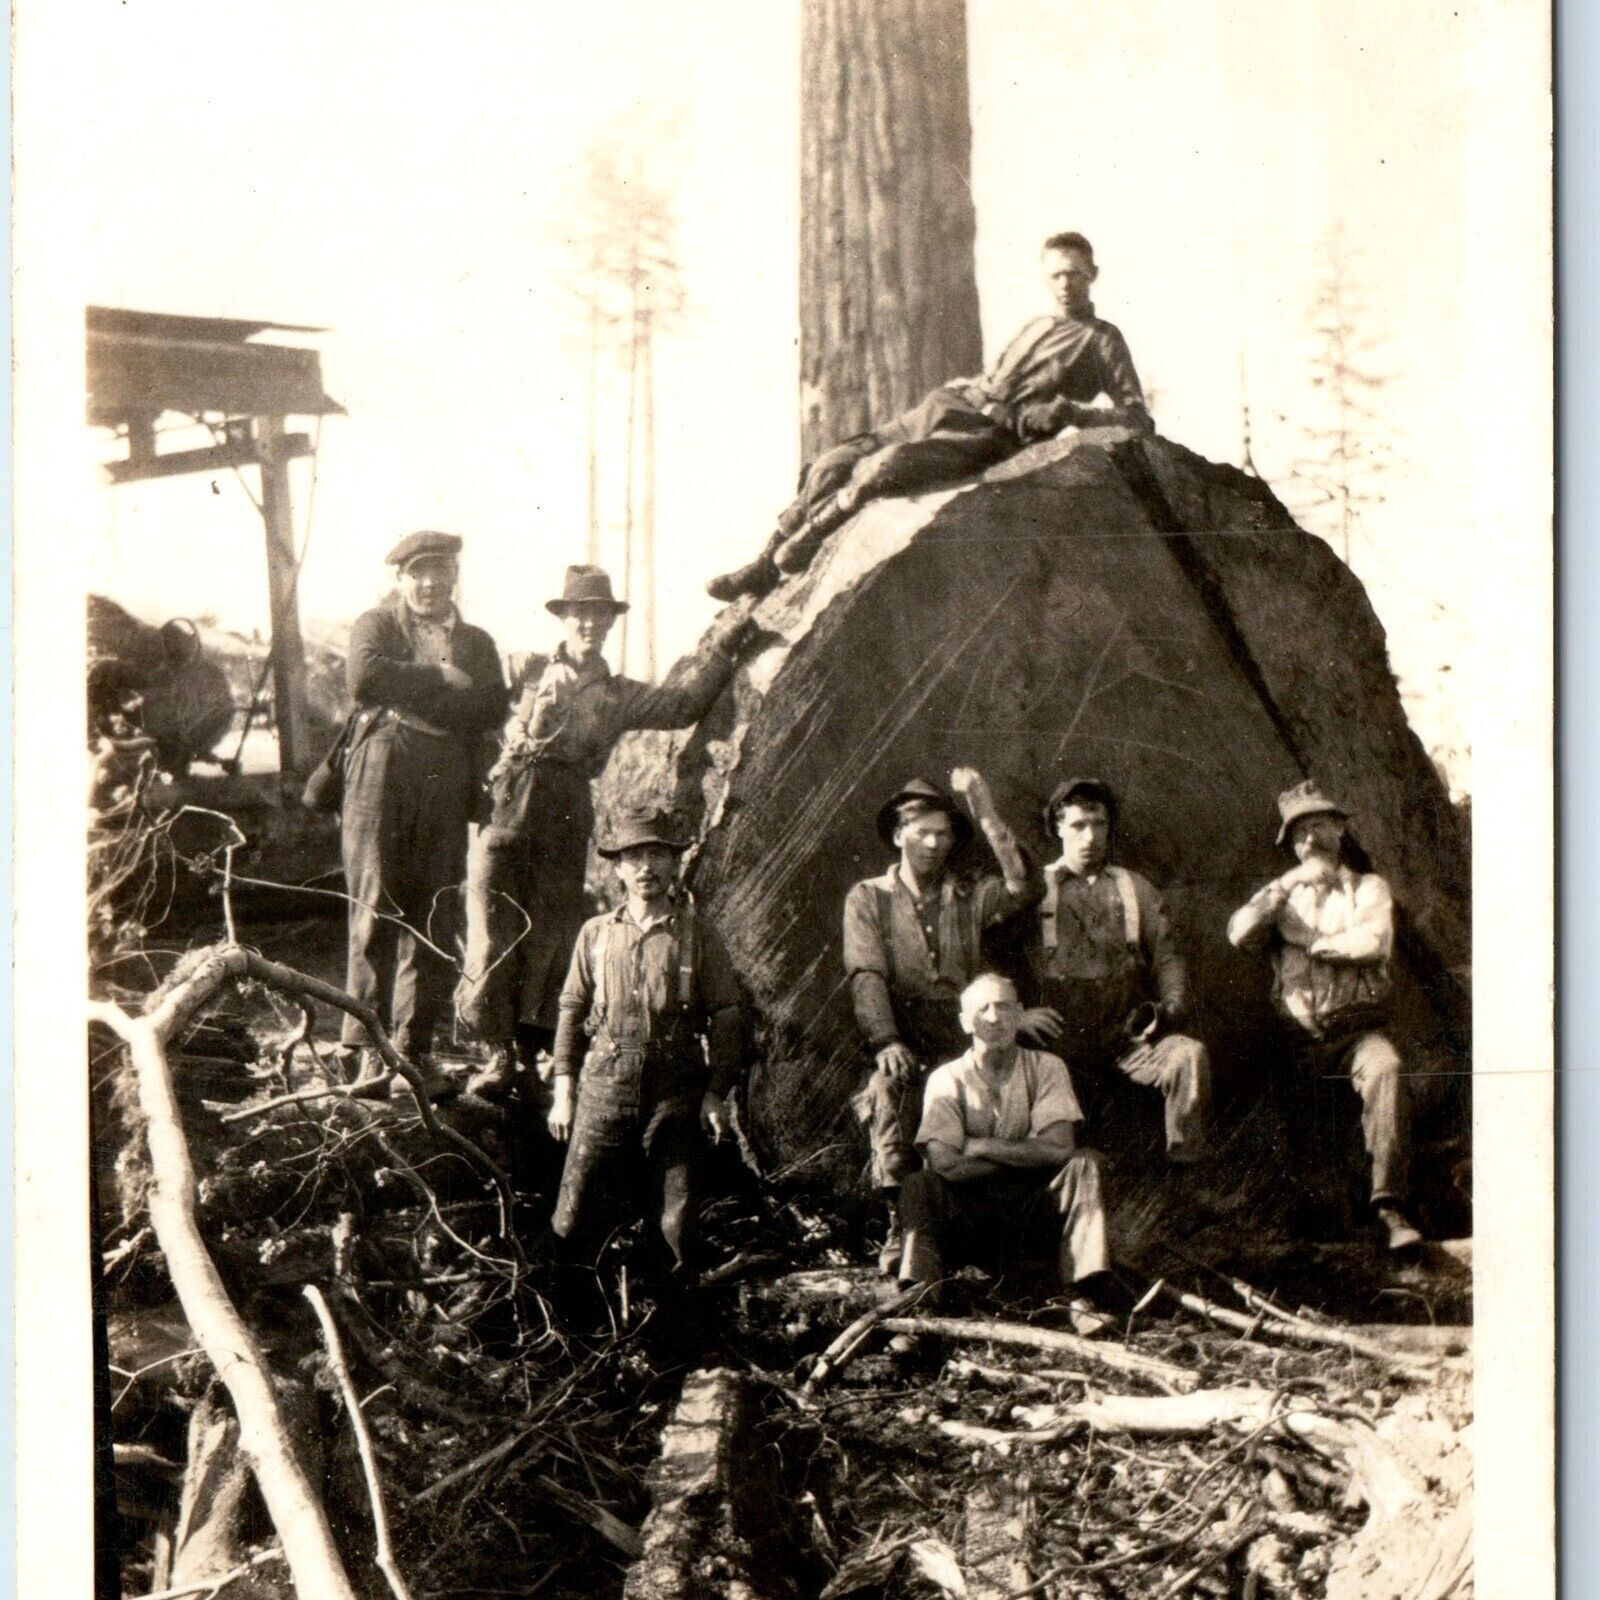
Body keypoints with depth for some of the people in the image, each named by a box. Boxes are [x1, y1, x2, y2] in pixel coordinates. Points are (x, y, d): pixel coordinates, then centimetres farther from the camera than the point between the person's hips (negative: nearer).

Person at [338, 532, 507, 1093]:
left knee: (435, 920, 2)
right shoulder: (376, 624, 12)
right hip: (382, 778, -3)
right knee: (376, 913, -6)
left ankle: (415, 1048, 9)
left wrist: (411, 699, -6)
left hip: (447, 791, 3)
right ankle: (363, 1046, -1)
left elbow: (493, 709, 4)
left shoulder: (476, 642, 21)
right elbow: (365, 677, -10)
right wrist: (441, 679, -5)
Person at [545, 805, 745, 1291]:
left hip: (676, 1092, -1)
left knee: (675, 1225, 3)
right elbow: (572, 1010, 12)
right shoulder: (596, 932, 9)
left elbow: (727, 1017, 5)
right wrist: (564, 1088, 6)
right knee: (575, 1220, -4)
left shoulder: (698, 934, 5)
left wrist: (716, 1092, -2)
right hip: (604, 1087, 1)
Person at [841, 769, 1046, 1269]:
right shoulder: (868, 898, 9)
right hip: (905, 1053, -1)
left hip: (961, 1053, 1)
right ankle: (899, 1226, -12)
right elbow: (866, 976, -3)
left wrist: (987, 814, -10)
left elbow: (1026, 888, -7)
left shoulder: (970, 897, 12)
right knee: (891, 1089, -25)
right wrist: (886, 1042, -19)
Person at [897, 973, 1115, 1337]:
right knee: (919, 1185, -28)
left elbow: (1060, 1148, -14)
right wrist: (1024, 1157, -12)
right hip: (968, 1217, -1)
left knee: (1084, 1164, -23)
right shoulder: (948, 1079, -4)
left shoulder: (1046, 1068, 1)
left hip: (1032, 1211, 1)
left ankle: (1083, 1298, -31)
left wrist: (981, 1148, -13)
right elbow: (944, 1163, -18)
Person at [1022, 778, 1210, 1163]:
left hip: (1127, 1034, 2)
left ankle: (1186, 1164, -21)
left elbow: (1166, 957, 15)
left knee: (1190, 1055, -26)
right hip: (1059, 1037, -2)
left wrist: (1170, 1007, -5)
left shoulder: (1136, 889, 23)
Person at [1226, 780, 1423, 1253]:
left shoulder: (1369, 888, 17)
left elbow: (1375, 941, -5)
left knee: (1385, 1068, -35)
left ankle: (1389, 1205, -39)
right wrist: (1290, 882, -5)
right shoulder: (1283, 894, 23)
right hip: (1296, 1037, 2)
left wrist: (1306, 945, 3)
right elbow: (1239, 933, 1)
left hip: (1358, 1030, -2)